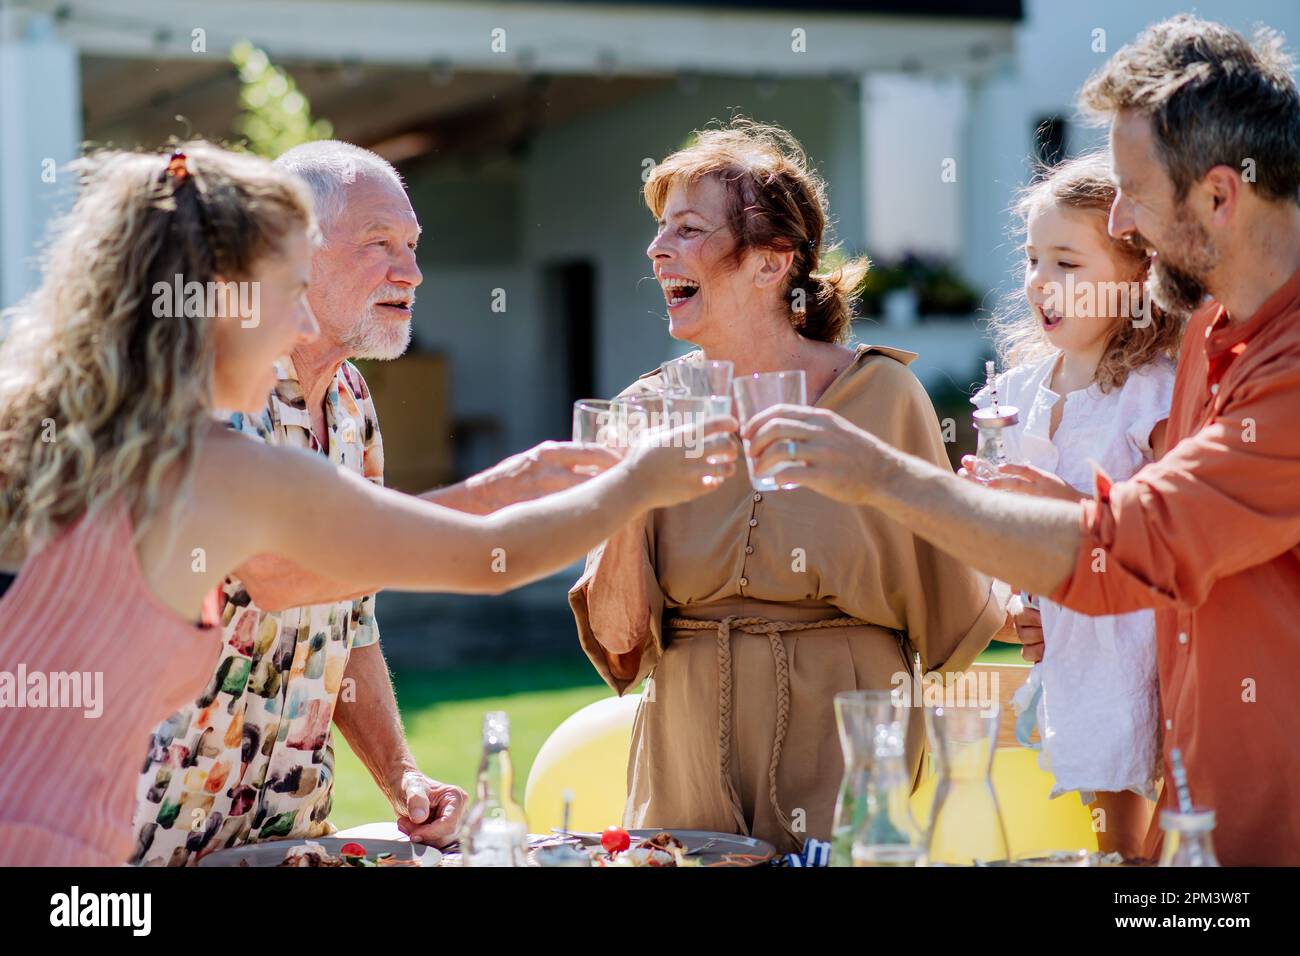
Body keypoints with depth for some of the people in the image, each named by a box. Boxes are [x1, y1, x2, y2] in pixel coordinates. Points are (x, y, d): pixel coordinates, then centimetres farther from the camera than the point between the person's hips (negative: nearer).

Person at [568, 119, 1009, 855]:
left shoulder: (879, 393, -5)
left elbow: (949, 612, 4)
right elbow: (619, 644, -3)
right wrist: (626, 488, -11)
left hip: (842, 762, -2)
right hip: (689, 761, 2)